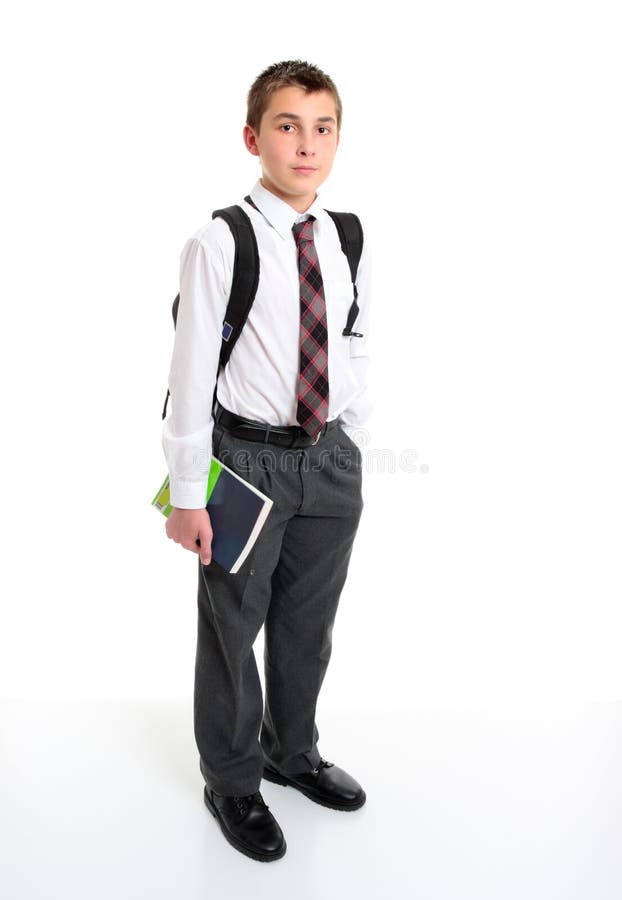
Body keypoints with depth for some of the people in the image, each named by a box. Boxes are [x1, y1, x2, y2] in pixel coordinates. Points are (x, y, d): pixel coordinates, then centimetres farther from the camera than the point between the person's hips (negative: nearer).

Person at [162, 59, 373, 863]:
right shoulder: (220, 241, -12)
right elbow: (191, 369, -13)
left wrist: (349, 438, 10)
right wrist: (188, 492, -13)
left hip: (331, 461, 5)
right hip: (248, 459, -5)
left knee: (308, 624, 19)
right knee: (233, 626, 9)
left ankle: (293, 752, 44)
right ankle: (231, 780, 33)